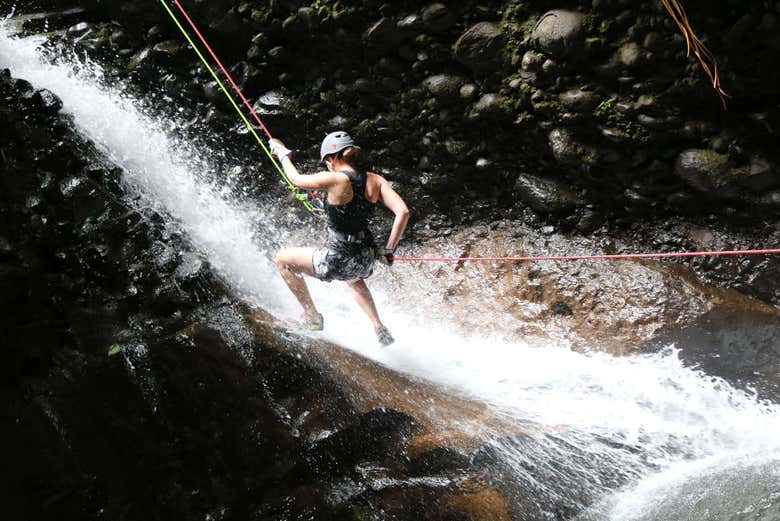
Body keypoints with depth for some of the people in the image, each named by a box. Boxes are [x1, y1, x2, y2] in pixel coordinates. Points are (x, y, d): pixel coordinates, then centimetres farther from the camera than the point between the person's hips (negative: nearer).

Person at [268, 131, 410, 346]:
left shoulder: (334, 180, -18)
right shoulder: (375, 180, -3)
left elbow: (297, 179, -1)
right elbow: (403, 212, -10)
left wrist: (282, 153, 18)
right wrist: (389, 250, -1)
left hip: (338, 259, -7)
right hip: (366, 259, 7)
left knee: (282, 259, 16)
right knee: (354, 279, 44)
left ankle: (312, 317, 21)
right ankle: (380, 329, 32)